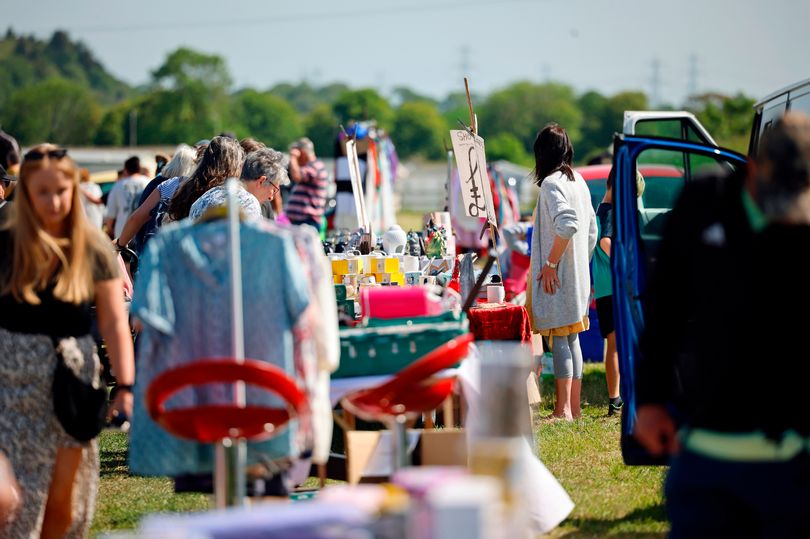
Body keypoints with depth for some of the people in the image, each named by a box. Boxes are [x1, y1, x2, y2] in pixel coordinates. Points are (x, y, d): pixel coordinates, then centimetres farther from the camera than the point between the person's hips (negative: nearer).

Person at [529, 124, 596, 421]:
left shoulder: (552, 183, -14)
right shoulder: (578, 181, 12)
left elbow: (567, 224, -27)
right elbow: (591, 229, 16)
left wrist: (551, 263, -20)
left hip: (558, 276, -8)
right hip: (578, 274, 9)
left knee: (559, 338, -8)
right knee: (571, 339, 12)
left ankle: (563, 410, -9)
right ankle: (574, 407, 15)